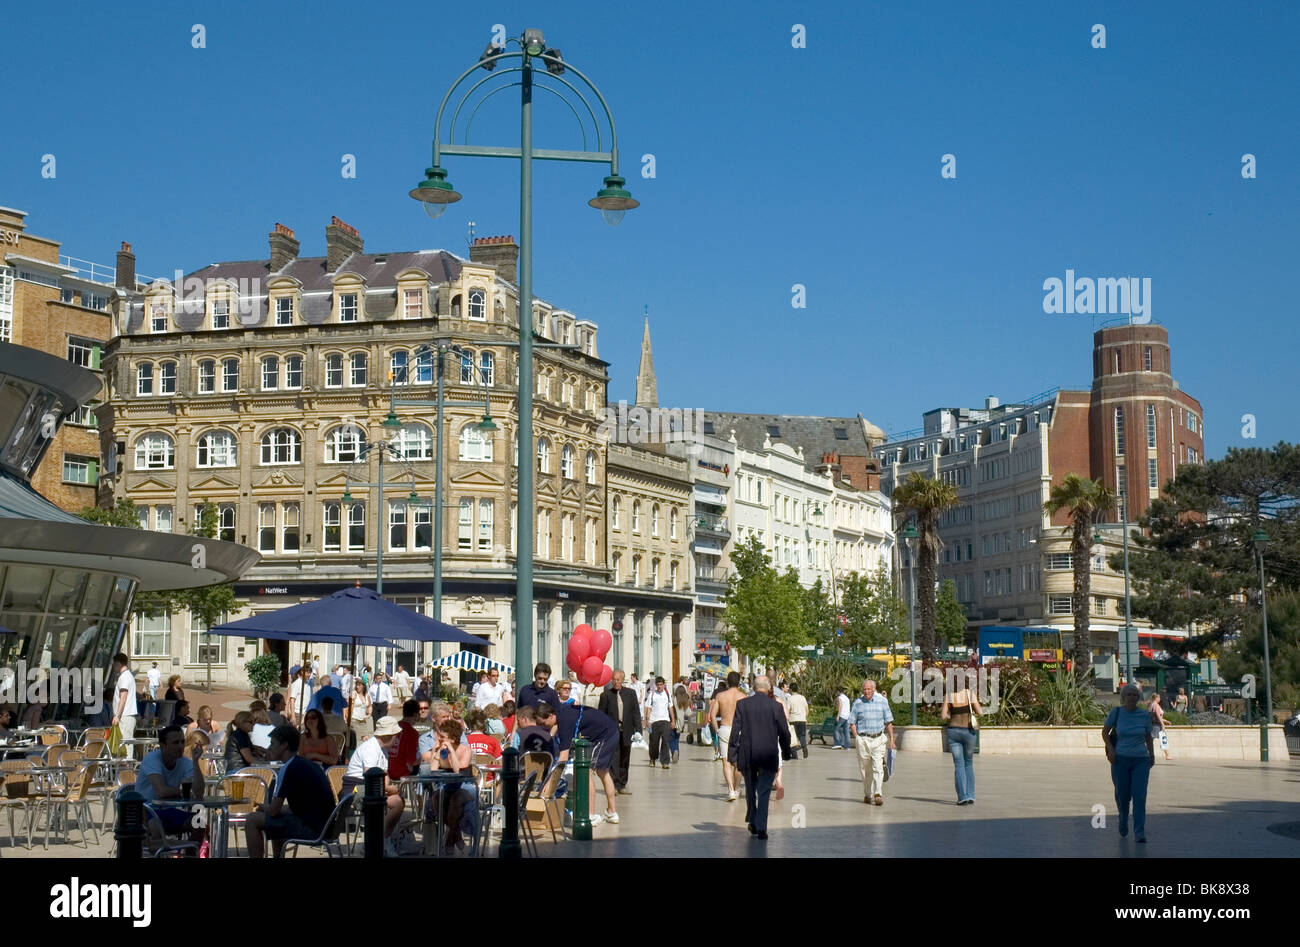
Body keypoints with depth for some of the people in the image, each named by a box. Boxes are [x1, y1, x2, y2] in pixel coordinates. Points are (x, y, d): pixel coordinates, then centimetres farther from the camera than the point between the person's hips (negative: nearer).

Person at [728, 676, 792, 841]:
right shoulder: (775, 706, -5)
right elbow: (784, 733, 0)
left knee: (750, 790, 18)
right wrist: (785, 754, 14)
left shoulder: (742, 704, -2)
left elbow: (735, 732, -3)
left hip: (747, 756, 1)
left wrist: (733, 756, 2)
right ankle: (761, 828, -4)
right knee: (764, 792, 3)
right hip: (769, 757, -1)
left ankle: (753, 824, 28)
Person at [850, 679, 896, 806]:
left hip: (878, 739, 0)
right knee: (865, 770, 5)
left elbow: (889, 722, 9)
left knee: (878, 767, -12)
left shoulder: (882, 701, 5)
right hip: (863, 739, 0)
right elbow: (852, 723, 7)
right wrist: (857, 738, -3)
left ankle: (878, 794, -17)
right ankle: (867, 794, 16)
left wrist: (891, 739, 5)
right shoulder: (858, 703, 4)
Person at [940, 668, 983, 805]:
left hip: (953, 731, 0)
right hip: (968, 731, 0)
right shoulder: (970, 693, -6)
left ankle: (962, 797, -4)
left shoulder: (948, 695, -2)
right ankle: (970, 796, 8)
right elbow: (979, 712, -7)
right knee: (969, 764, 15)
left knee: (959, 765, 3)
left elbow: (943, 717, -6)